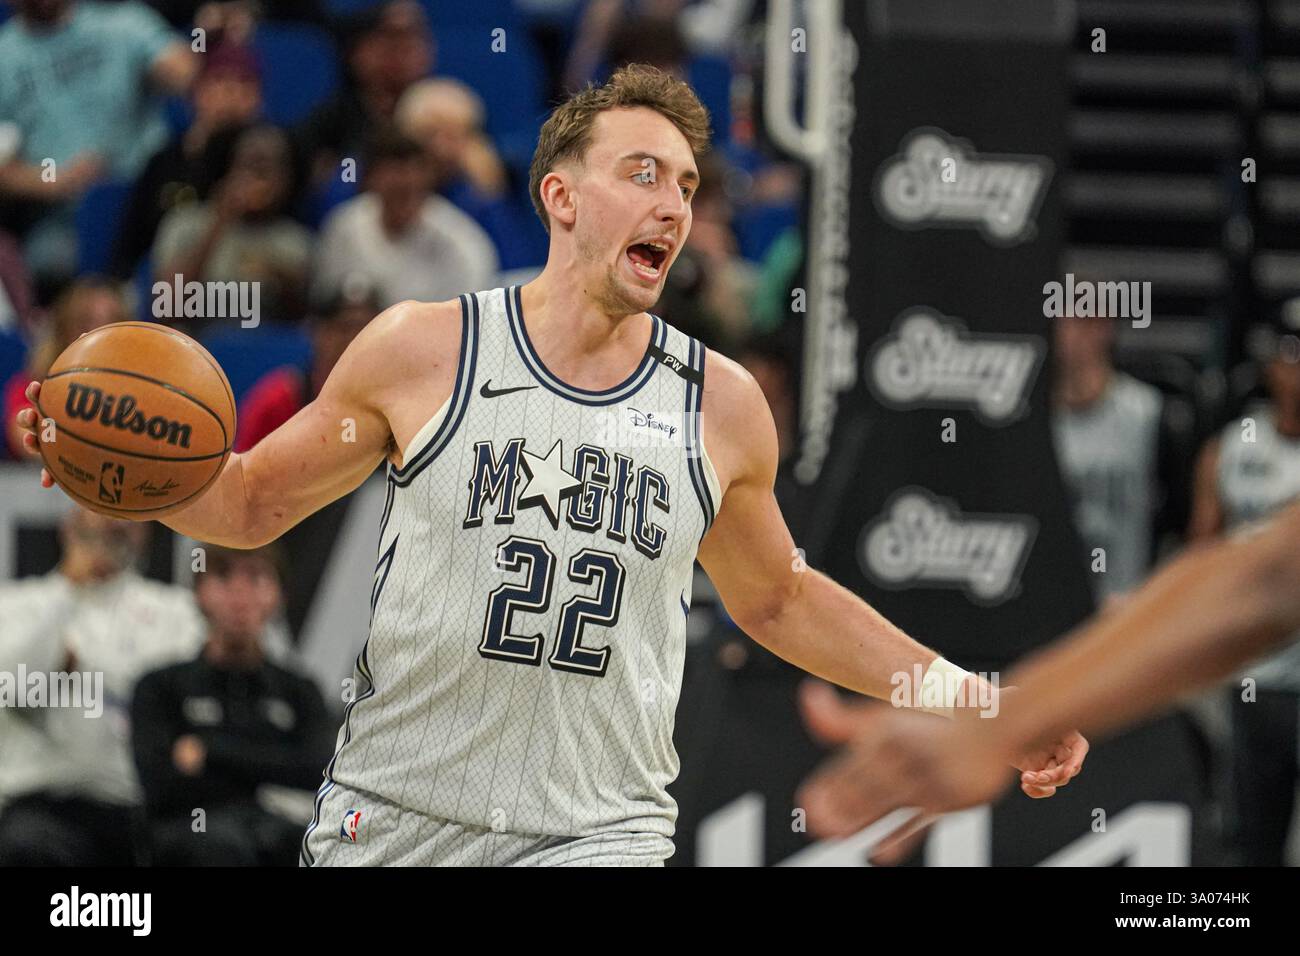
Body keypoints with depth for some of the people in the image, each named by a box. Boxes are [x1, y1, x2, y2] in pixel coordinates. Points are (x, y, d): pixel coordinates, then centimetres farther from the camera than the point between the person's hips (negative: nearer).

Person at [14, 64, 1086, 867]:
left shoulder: (719, 405, 5)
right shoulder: (422, 350, -1)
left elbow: (778, 600, 20)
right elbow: (255, 501, 9)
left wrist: (960, 696, 15)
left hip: (597, 829, 1)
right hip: (390, 817, 0)